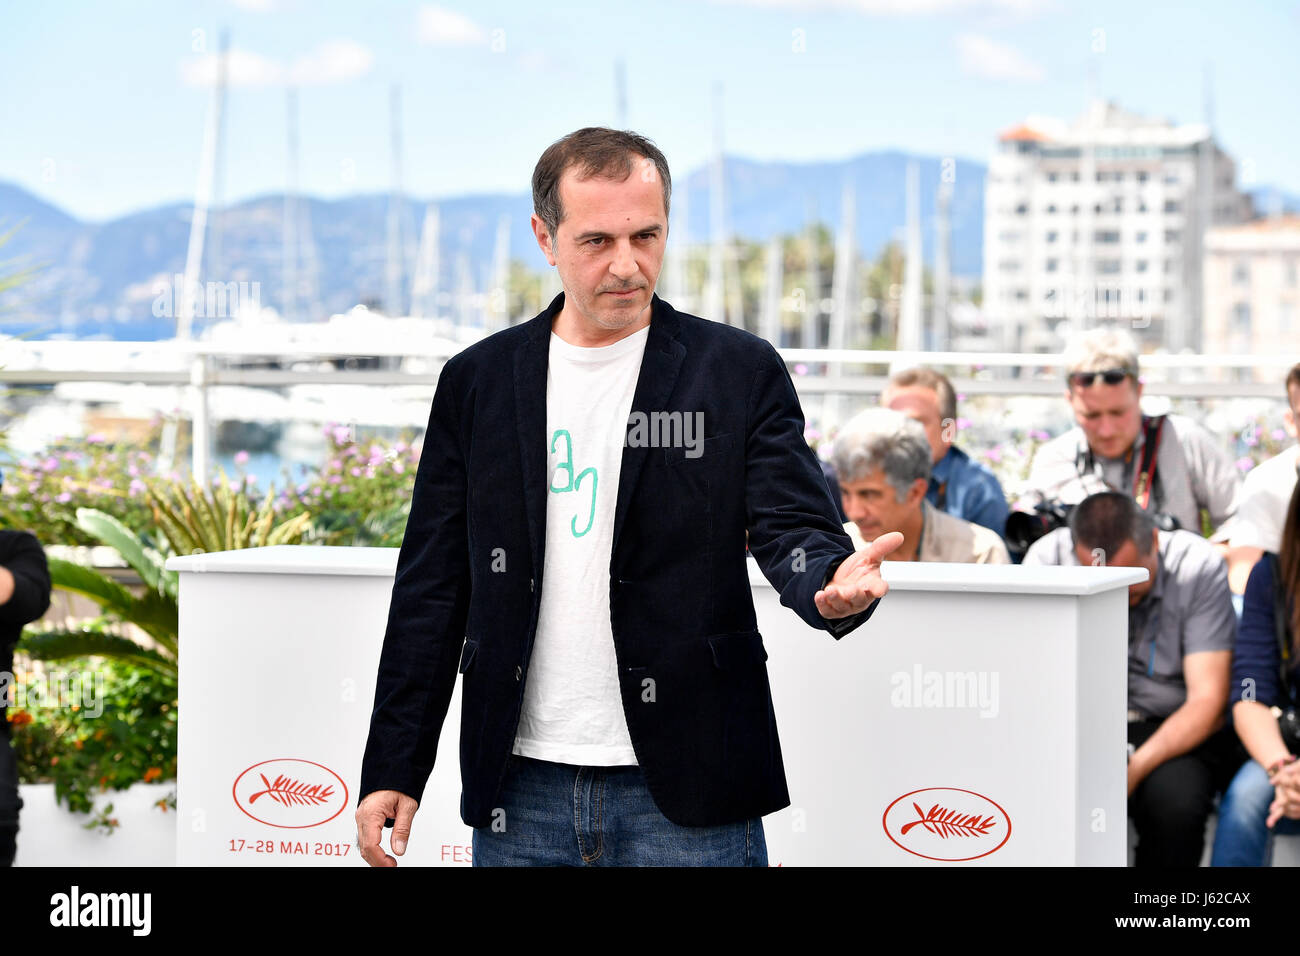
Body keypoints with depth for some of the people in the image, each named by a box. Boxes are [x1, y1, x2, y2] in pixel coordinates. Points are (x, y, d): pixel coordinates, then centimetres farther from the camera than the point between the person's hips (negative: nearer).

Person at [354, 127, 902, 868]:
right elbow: (433, 587, 9)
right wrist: (394, 768, 6)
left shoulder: (741, 371, 2)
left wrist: (834, 582, -29)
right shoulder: (478, 381, 8)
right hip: (520, 791, 2)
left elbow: (793, 527, -4)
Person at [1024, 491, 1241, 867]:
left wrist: (1137, 766, -30)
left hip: (1178, 730, -1)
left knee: (1174, 799, -33)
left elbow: (1207, 701, -16)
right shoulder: (1047, 557, -9)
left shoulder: (1198, 566, -14)